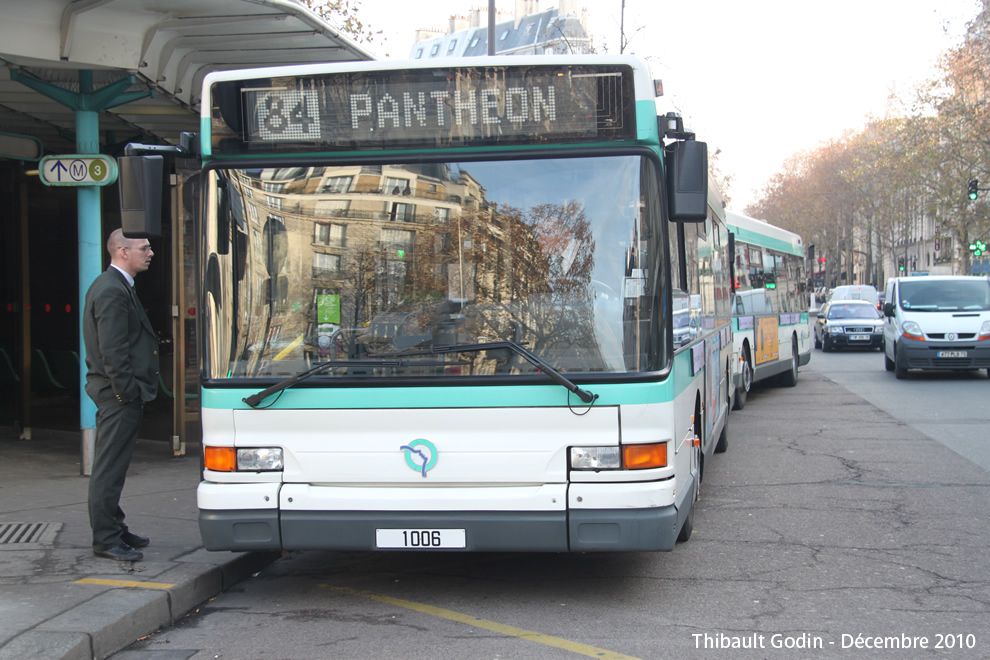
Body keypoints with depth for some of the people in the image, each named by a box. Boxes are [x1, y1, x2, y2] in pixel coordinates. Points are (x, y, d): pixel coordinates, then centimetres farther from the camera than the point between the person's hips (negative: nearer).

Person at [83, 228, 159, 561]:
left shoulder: (114, 286, 17)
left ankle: (114, 530, 25)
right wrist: (128, 393, -19)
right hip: (119, 394, -11)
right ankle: (106, 539, 1)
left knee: (111, 466, 16)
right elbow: (112, 350, -22)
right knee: (110, 468, -5)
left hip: (116, 394, 11)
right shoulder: (112, 291, -17)